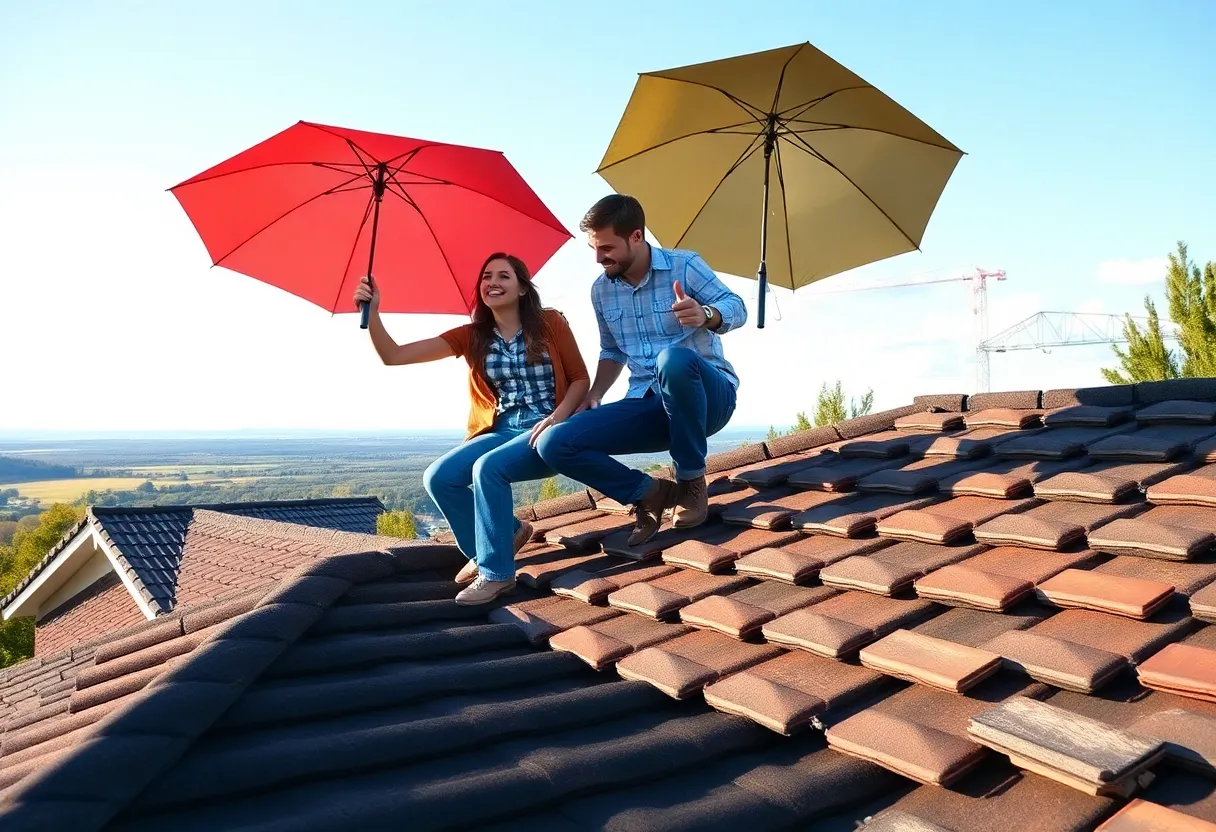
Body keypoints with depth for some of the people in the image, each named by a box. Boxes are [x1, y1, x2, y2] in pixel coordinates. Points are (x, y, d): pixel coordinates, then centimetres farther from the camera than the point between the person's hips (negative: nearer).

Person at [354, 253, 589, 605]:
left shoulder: (550, 323, 0)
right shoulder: (471, 336, 6)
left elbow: (581, 379, 1)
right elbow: (394, 355, -1)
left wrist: (557, 417, -17)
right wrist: (372, 311, -16)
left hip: (546, 431, -4)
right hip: (500, 431, 5)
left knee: (488, 468, -30)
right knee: (438, 477, -16)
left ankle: (496, 572, -14)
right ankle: (505, 534, 9)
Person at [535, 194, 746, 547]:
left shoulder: (685, 265, -6)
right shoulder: (601, 290, 9)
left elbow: (737, 308, -9)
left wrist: (705, 315, -32)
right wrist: (593, 396, 4)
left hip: (707, 397, -4)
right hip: (647, 406, 4)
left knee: (674, 358, -42)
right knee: (554, 444, -16)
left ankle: (692, 481, -20)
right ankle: (651, 492, -1)